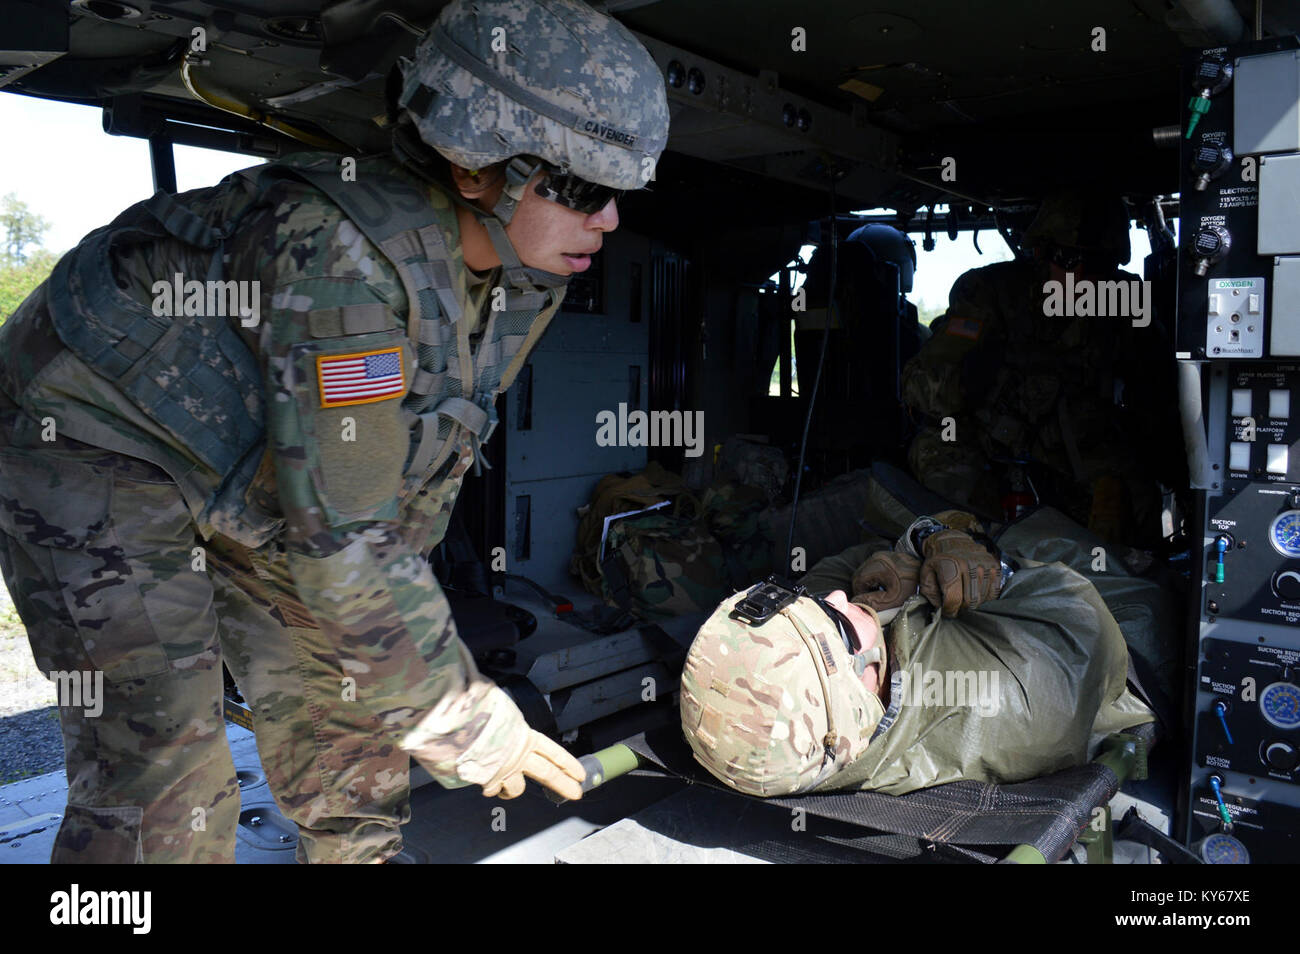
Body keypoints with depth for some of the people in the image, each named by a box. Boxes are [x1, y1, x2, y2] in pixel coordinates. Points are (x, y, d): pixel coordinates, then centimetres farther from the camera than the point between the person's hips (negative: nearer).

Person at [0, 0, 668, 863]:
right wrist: (468, 723, -24)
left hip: (243, 474, 8)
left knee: (348, 719, 9)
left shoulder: (517, 274, -10)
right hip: (98, 442, -7)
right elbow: (339, 543, -34)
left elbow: (410, 490, 1)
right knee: (159, 795, -11)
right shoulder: (349, 258, -36)